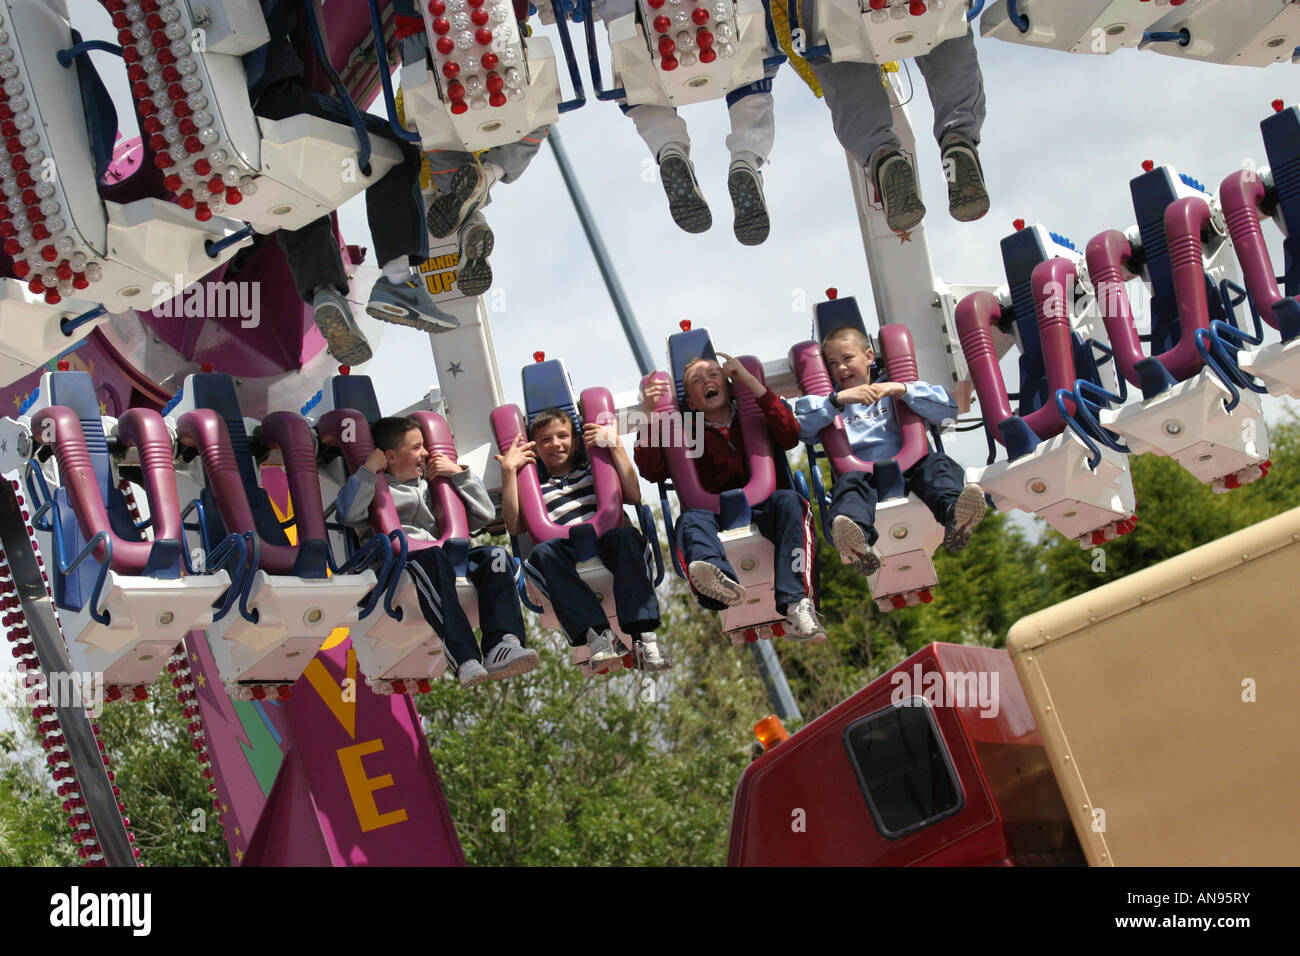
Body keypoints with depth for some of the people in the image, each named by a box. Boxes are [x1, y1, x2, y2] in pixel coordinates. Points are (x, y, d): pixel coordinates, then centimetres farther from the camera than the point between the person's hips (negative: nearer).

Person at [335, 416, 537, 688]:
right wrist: (369, 469, -5)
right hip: (399, 562, -5)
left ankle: (502, 646, -43)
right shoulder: (377, 489, 17)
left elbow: (485, 515, 29)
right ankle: (465, 661, -54)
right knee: (430, 558, -40)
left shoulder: (431, 485, 34)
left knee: (495, 556, -22)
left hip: (448, 556, 5)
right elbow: (349, 514, -7)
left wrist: (459, 473, 21)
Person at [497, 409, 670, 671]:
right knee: (542, 552, -34)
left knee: (627, 536, -35)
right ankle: (597, 635, -48)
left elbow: (633, 496, 10)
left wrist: (615, 445, 10)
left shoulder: (593, 467, 27)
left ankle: (644, 636, -46)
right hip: (567, 554, 0)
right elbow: (515, 526, 8)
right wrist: (508, 471, 7)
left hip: (608, 544, 0)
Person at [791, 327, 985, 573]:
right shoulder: (831, 402, 26)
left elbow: (948, 410, 11)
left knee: (937, 464, -28)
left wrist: (902, 390, 0)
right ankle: (857, 543, -68)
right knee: (849, 481, -35)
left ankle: (955, 518, -61)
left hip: (907, 469, 2)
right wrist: (838, 399, -8)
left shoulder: (891, 393, 25)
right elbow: (801, 425, 3)